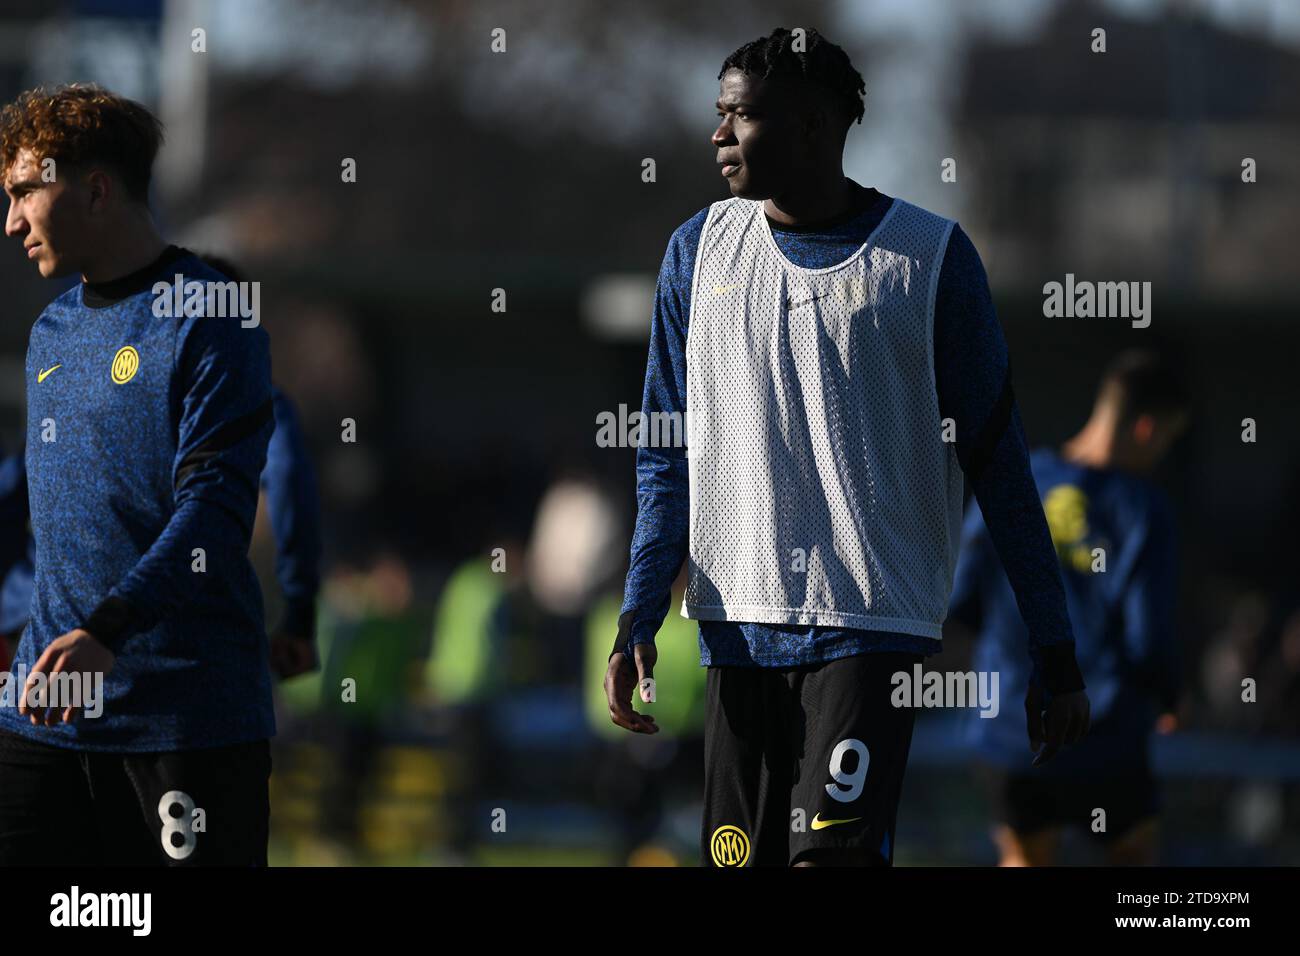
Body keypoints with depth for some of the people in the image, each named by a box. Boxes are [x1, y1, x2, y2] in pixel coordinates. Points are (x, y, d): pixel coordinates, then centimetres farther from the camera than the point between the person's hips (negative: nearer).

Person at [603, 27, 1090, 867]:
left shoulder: (931, 257, -1)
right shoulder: (701, 250, 11)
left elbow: (1000, 465, 1)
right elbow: (668, 458, 14)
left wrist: (1056, 656, 0)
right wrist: (637, 622, 3)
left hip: (874, 627, -4)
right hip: (740, 627, 4)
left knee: (834, 853, -21)